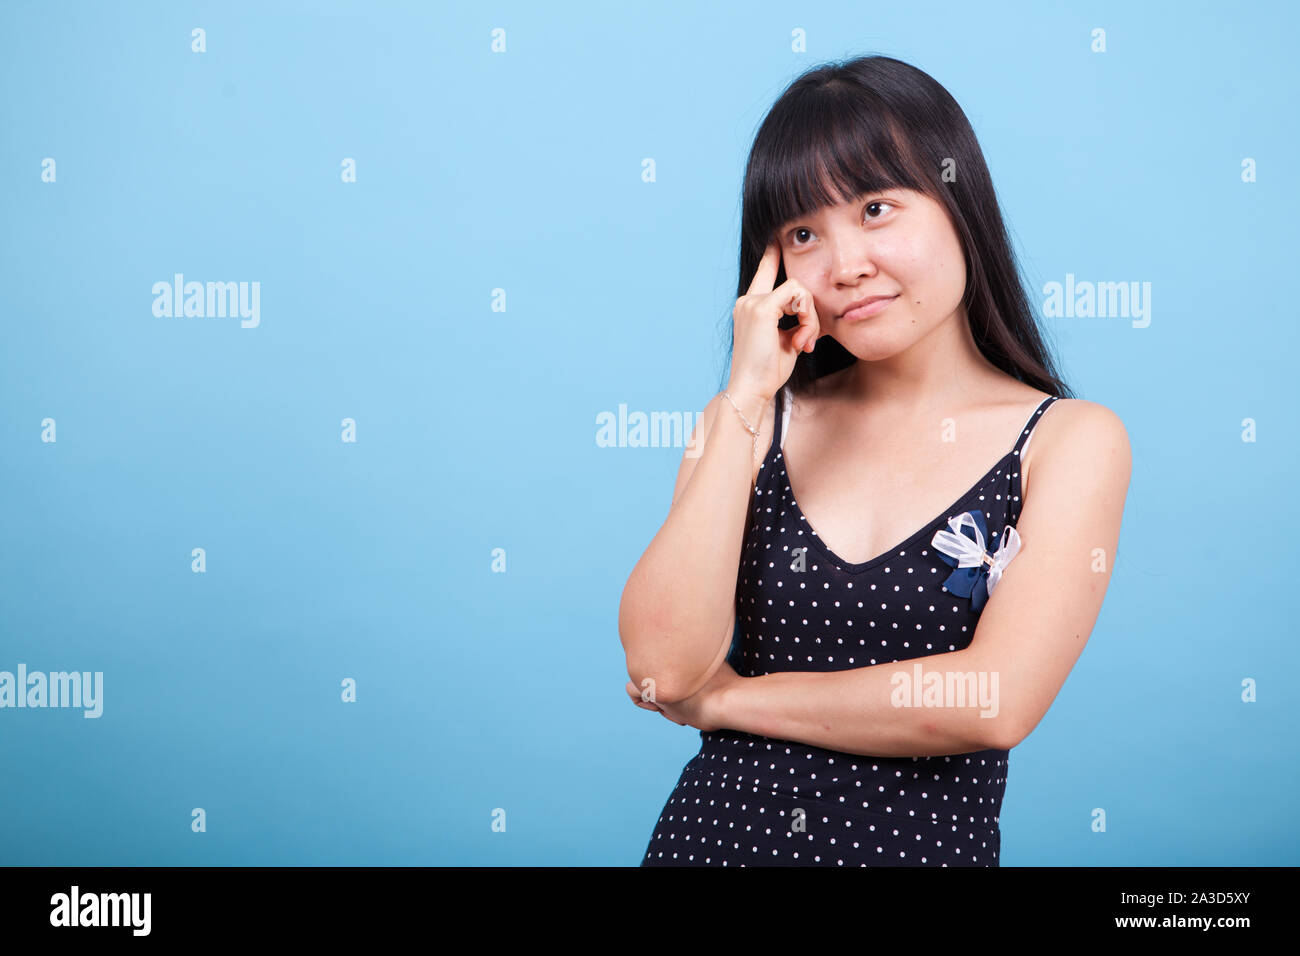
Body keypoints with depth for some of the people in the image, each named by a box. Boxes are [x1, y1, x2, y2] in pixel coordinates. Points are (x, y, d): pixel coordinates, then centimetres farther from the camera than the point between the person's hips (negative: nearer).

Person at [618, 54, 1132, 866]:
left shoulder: (1071, 439, -7)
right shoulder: (750, 417, 0)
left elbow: (992, 705, -18)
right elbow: (662, 667, -12)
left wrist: (727, 698, -10)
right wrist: (748, 396, -13)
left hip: (925, 842, -2)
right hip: (715, 834, 2)